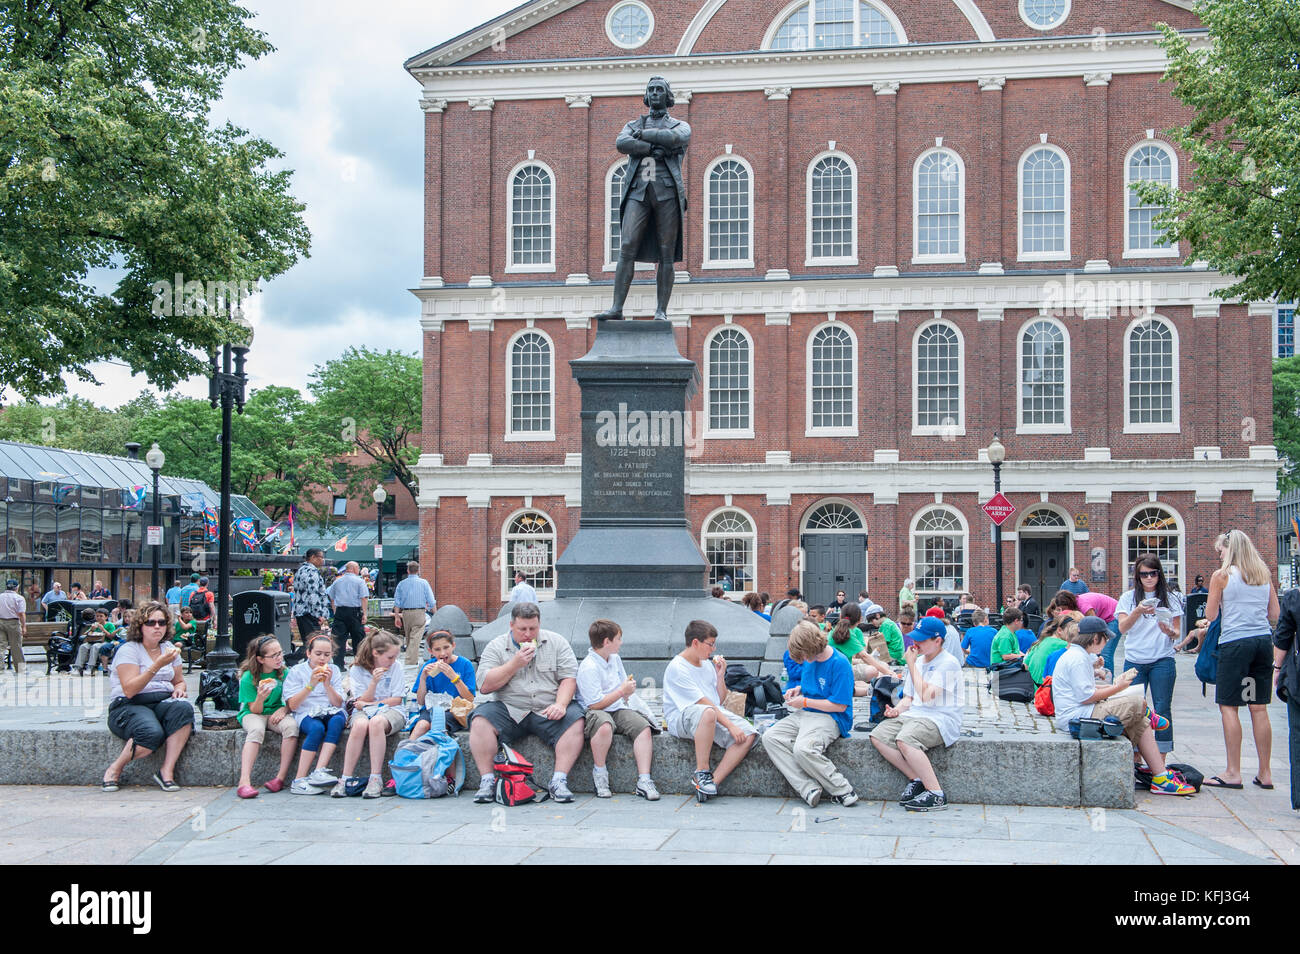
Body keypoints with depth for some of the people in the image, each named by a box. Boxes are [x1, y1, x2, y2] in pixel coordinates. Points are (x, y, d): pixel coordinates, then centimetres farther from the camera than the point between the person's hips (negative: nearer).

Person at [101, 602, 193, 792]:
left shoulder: (169, 649, 16)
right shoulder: (128, 650, -4)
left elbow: (180, 681, 28)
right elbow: (129, 690, -16)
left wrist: (179, 690, 3)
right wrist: (157, 666, -23)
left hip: (162, 703, 5)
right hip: (129, 706, -5)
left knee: (183, 707, -31)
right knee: (152, 734, -37)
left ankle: (167, 770, -27)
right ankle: (115, 769, -10)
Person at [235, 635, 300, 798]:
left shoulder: (283, 673, -1)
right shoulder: (249, 677, -12)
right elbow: (255, 710, -11)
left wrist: (284, 709, -16)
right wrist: (260, 698, -33)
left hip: (275, 714, 3)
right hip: (252, 714, -3)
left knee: (291, 725, -31)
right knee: (257, 729, -38)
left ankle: (281, 778, -29)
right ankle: (244, 781, -46)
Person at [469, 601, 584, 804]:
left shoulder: (557, 642, 9)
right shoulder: (495, 647, 6)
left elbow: (569, 678, 2)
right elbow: (484, 686, -4)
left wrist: (560, 705, -17)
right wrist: (515, 663, -10)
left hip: (546, 711, 0)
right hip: (509, 710, 0)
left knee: (575, 720, -28)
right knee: (480, 720, -27)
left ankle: (559, 781, -25)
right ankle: (487, 780, -20)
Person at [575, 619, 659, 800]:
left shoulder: (615, 659, 14)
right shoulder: (588, 668, -15)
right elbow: (595, 704, -19)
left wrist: (628, 690, 8)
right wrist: (622, 691, -12)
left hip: (618, 710, 8)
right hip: (594, 712, -8)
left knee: (643, 726, -20)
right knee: (604, 726, -42)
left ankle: (644, 781, -27)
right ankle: (599, 773, -19)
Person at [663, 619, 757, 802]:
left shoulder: (706, 664, 16)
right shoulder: (676, 668, -10)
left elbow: (720, 700, 21)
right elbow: (703, 702, -18)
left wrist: (720, 676, 6)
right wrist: (730, 725, -23)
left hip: (717, 715, 8)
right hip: (681, 718, -8)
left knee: (748, 735, -20)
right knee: (708, 713, -43)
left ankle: (713, 780, -25)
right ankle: (701, 772, -28)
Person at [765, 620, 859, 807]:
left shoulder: (839, 664, -15)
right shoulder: (809, 659, 9)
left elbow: (840, 706, -16)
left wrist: (805, 702, -11)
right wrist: (797, 689, 7)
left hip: (829, 718, -9)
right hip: (804, 715, 9)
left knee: (803, 749, -34)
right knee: (770, 738, -13)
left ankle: (843, 791, -18)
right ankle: (809, 788, -25)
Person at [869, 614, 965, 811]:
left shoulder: (948, 663, -9)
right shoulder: (918, 661, 18)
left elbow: (926, 696, -18)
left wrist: (911, 665, -11)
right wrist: (898, 709, 0)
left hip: (941, 719, -8)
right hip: (914, 714, 9)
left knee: (905, 739, -34)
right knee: (878, 735, -14)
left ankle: (937, 795, -25)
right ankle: (916, 780, -7)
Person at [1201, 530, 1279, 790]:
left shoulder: (1222, 575, -4)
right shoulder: (1264, 575, 11)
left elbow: (1210, 616, -1)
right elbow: (1276, 614, 14)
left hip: (1235, 642, -6)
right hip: (1263, 640, 6)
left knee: (1229, 706, -1)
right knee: (1259, 708, 9)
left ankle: (1233, 773, -2)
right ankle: (1265, 773, 11)